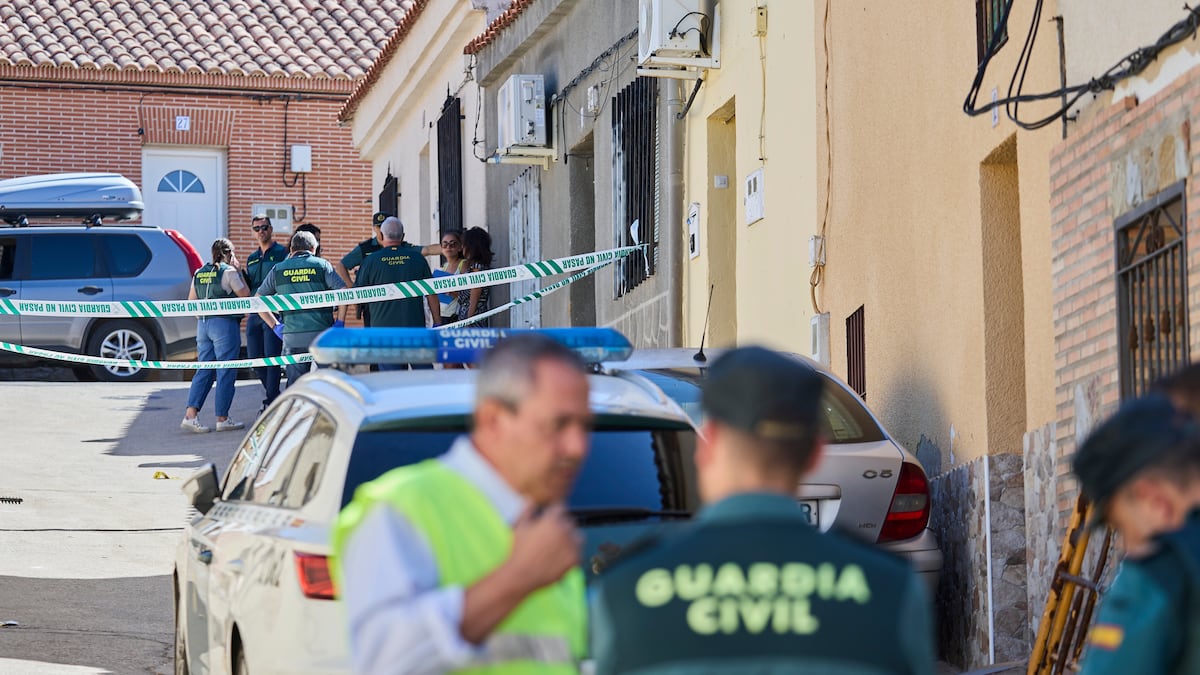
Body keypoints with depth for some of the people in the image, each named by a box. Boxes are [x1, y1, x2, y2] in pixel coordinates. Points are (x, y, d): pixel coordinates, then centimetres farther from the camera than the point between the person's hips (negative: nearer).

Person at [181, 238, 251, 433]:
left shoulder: (199, 273, 12)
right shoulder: (229, 272, -8)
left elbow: (191, 301, 15)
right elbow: (245, 294, -3)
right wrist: (238, 272, 6)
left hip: (203, 324, 7)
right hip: (225, 323, -7)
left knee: (204, 371, 7)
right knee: (226, 373, 0)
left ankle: (190, 415, -5)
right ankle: (222, 419, 2)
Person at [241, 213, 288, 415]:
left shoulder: (282, 252, 0)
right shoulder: (251, 258, 20)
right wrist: (242, 274, 2)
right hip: (254, 313, 7)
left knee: (272, 357, -9)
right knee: (255, 358, 5)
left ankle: (271, 402, -7)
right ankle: (274, 397, 18)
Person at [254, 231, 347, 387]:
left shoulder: (278, 269, 10)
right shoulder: (322, 265, 3)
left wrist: (275, 326, 14)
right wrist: (339, 322, 0)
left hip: (292, 336, 2)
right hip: (321, 331, -2)